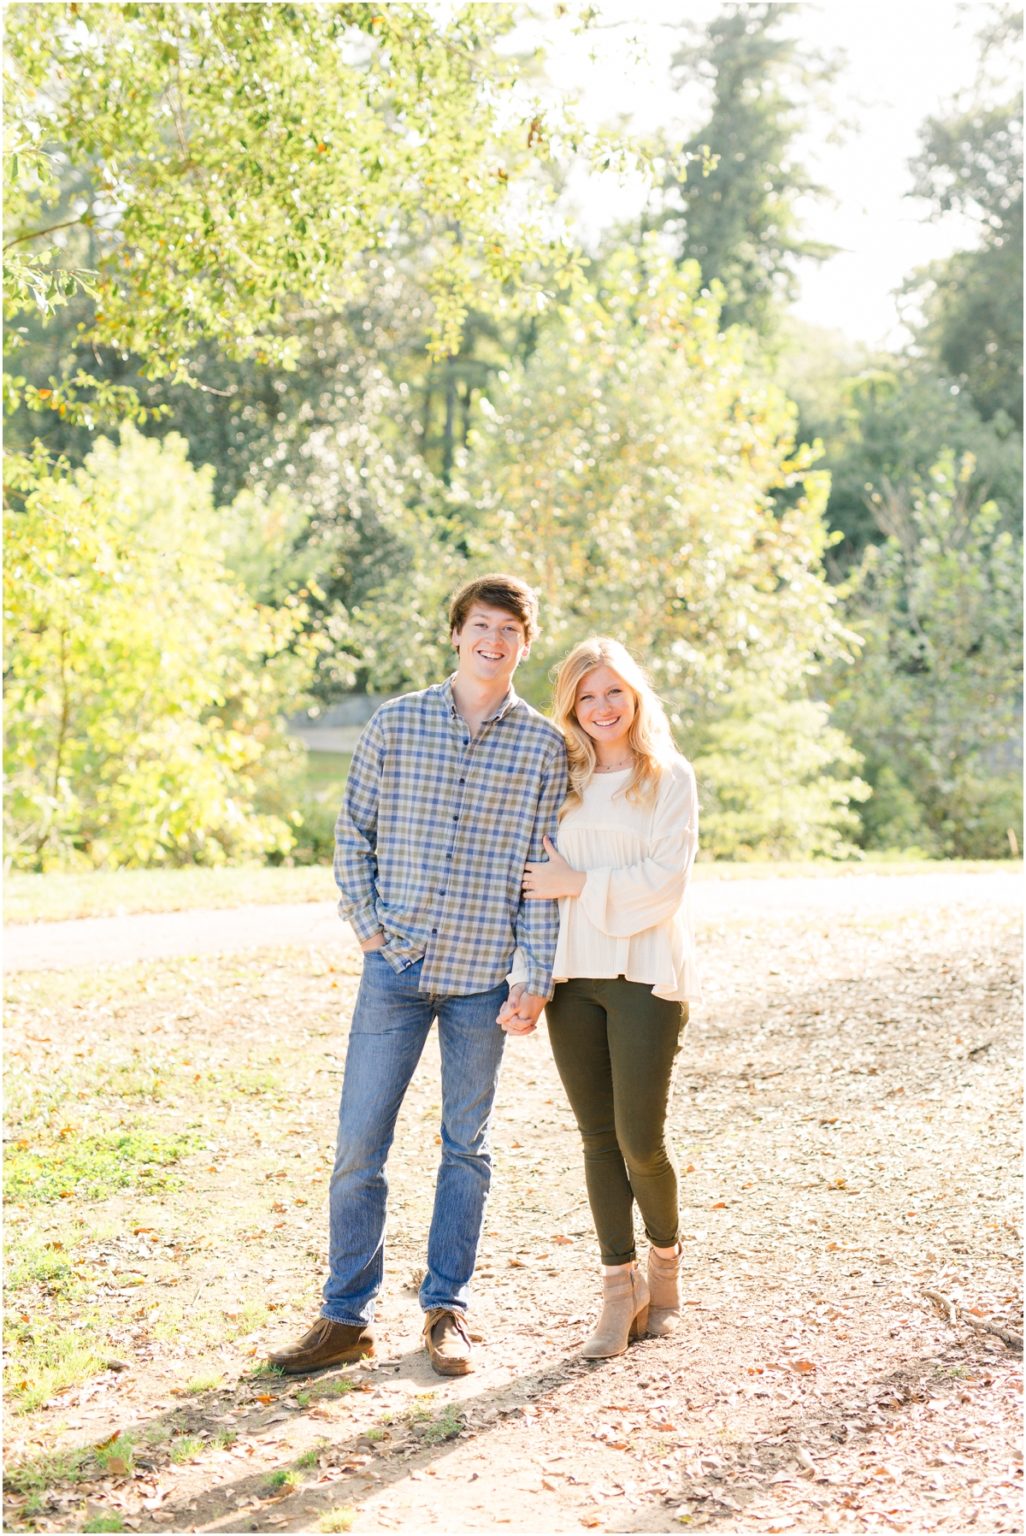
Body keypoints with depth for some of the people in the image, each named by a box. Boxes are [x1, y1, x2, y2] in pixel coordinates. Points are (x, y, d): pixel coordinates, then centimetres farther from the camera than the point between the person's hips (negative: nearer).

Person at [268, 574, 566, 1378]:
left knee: (467, 1145, 10)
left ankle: (446, 1309, 22)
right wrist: (366, 922, -2)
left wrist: (539, 978, -4)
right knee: (360, 1140, 0)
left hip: (483, 975, 0)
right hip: (397, 964, 0)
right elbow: (354, 829, 8)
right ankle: (346, 1317, 11)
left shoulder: (543, 746, 0)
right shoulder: (396, 723, 1)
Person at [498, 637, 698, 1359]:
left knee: (639, 1139, -4)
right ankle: (621, 1287, 16)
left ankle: (666, 1260, 23)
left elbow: (665, 882, -9)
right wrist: (524, 982, 2)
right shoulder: (561, 783, 12)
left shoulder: (669, 777, 0)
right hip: (573, 978, 4)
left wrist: (579, 884, -9)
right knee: (598, 1137, 5)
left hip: (645, 977, -4)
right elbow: (538, 886, 10)